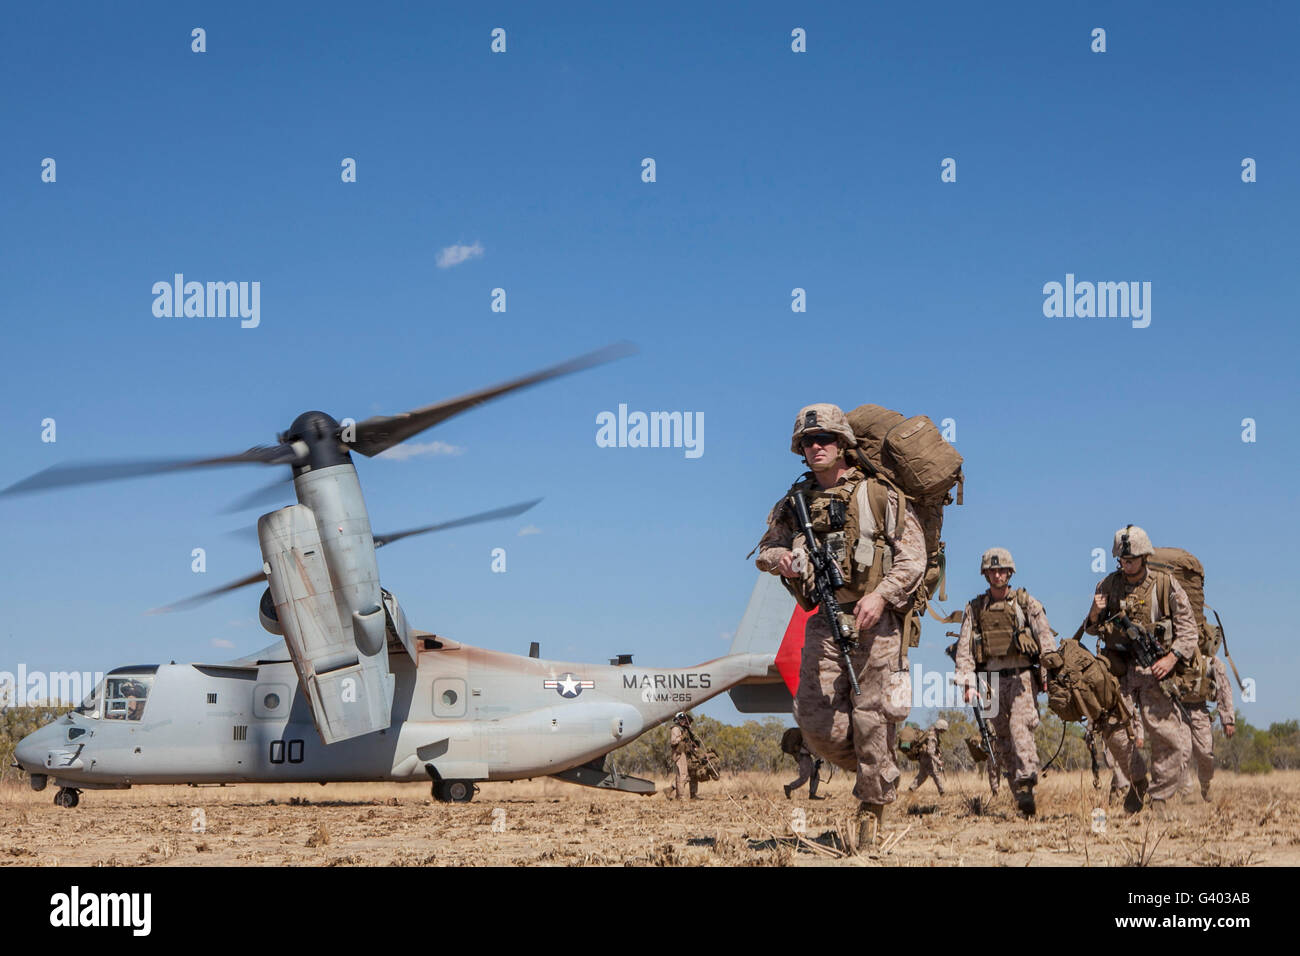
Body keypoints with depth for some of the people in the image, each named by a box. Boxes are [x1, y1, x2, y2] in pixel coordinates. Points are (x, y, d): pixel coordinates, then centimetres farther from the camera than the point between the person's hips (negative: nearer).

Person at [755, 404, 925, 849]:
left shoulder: (878, 494, 0)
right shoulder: (794, 503, 13)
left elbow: (913, 555, -3)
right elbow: (766, 547, 25)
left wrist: (880, 595, -16)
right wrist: (777, 558, 1)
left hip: (873, 622, -4)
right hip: (822, 624, 4)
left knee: (873, 721, -3)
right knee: (816, 721, -1)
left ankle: (872, 809, 10)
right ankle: (873, 770, 24)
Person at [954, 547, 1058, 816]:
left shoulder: (1026, 602, 6)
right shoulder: (975, 608, 11)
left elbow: (1046, 638, 0)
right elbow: (964, 647, 6)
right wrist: (968, 682, -5)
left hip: (1022, 676, -3)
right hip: (992, 680, 3)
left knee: (1020, 726, -22)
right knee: (1004, 737, 2)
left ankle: (1026, 782, -30)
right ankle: (1020, 795, 6)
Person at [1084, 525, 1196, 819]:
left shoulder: (1166, 585, -1)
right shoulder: (1108, 585, 7)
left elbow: (1188, 627, 0)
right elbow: (1091, 629, 16)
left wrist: (1172, 658, -14)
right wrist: (1095, 614, -7)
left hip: (1155, 670, -2)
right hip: (1119, 669, 3)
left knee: (1166, 734, -7)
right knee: (1115, 731, -4)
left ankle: (1159, 796, 6)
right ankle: (1138, 781, 21)